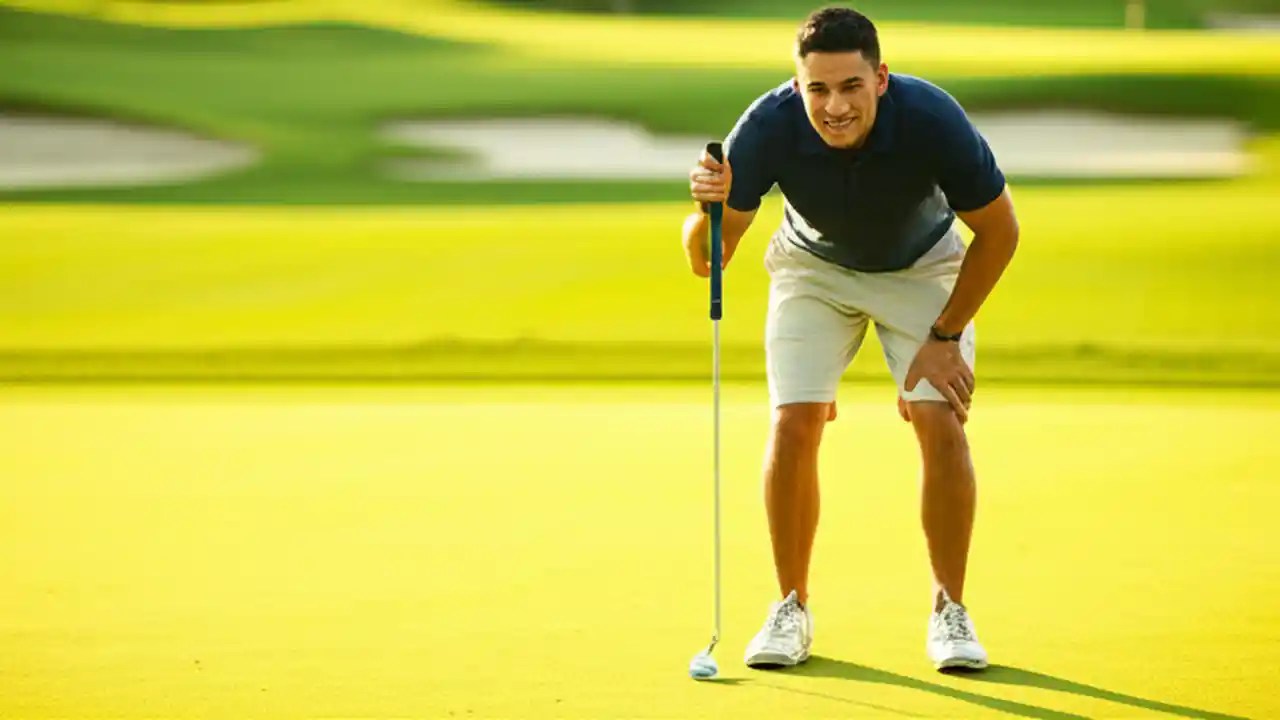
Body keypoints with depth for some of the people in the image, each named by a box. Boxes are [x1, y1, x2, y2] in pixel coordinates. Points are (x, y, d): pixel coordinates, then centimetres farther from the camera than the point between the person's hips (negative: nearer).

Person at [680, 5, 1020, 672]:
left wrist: (945, 336, -15)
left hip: (922, 268, -1)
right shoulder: (768, 128, -33)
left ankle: (949, 611, 1)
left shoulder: (932, 119, -35)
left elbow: (999, 230, -18)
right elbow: (705, 260, -26)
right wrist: (709, 207, -48)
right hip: (813, 267, 1)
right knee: (794, 423, -14)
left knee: (940, 424, -15)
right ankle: (791, 609, 3)